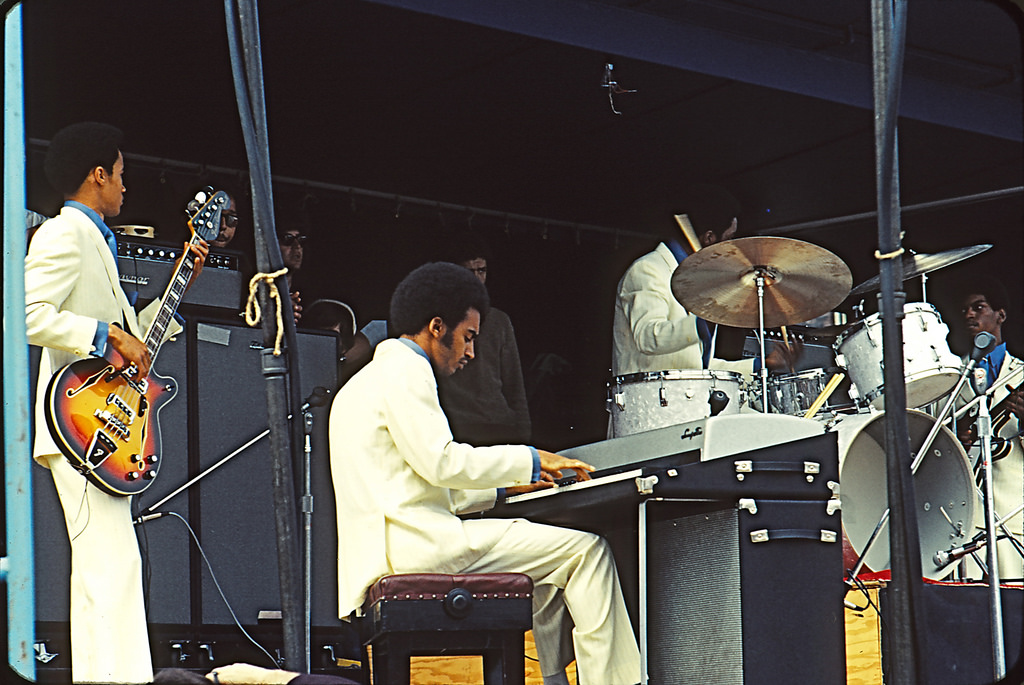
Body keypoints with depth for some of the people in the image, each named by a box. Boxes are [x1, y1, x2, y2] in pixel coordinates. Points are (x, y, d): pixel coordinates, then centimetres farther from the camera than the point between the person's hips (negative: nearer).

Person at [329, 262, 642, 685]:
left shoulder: (366, 381, 26)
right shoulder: (405, 371, -7)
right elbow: (442, 463, -18)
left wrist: (504, 486, 22)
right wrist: (530, 460, -7)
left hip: (389, 548, 11)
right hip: (415, 544, -11)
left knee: (552, 565, 22)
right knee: (587, 549, -11)